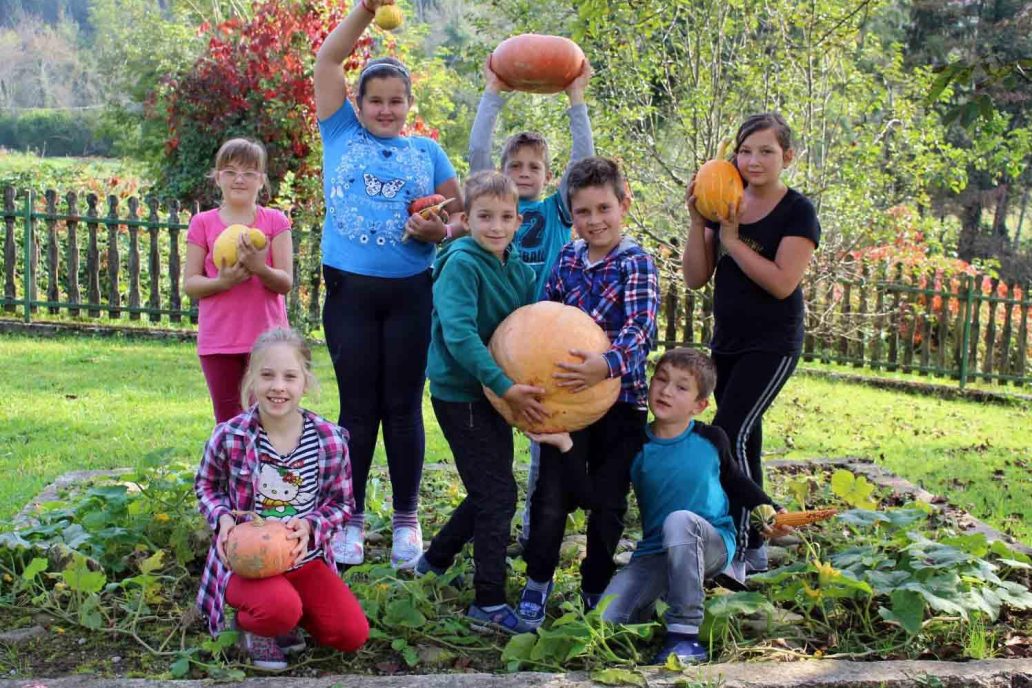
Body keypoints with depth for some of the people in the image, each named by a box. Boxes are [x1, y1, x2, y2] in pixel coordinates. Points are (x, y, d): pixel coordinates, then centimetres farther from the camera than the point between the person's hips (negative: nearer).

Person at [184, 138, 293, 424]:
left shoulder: (275, 222, 3)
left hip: (266, 338, -1)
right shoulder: (203, 224, 4)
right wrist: (222, 281, -18)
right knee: (228, 423, 9)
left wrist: (259, 268, -24)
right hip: (218, 342, 1)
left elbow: (286, 282, -3)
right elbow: (190, 285, 1)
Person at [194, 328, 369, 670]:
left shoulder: (330, 440, -10)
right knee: (281, 608, -34)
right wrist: (223, 518, -13)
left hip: (306, 559, 3)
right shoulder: (229, 436, -13)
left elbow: (341, 503, 3)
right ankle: (250, 624, 4)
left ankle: (279, 619, 18)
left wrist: (310, 525, -16)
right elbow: (206, 486, 7)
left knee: (353, 634, -9)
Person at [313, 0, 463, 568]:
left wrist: (441, 232, -13)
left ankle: (407, 521, 16)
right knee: (358, 407, 6)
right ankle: (351, 519, 16)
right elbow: (327, 60, 2)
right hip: (349, 292, 0)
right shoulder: (342, 134, 8)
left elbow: (462, 214, 9)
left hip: (410, 294, 1)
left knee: (403, 407, 6)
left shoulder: (427, 152, 10)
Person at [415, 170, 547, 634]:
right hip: (460, 392, -8)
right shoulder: (461, 264, -17)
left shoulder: (518, 271, 7)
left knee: (489, 491, 18)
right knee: (498, 494, -8)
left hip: (493, 394, 8)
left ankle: (434, 561, 37)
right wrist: (505, 386, -32)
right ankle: (489, 604, 0)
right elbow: (459, 334, -27)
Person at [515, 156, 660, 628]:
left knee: (608, 500, 8)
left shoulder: (637, 264, -8)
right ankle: (538, 581, 18)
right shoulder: (567, 258, 5)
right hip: (566, 393, 3)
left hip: (620, 399, -3)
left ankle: (596, 588, 25)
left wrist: (606, 365, -40)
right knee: (551, 493, 0)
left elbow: (640, 330, -22)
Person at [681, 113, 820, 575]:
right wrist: (698, 222, -9)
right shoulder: (726, 205, 6)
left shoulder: (797, 212, -9)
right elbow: (695, 278, 3)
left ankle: (736, 552, -12)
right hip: (727, 342, 7)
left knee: (730, 434, -17)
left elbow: (782, 283, -20)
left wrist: (731, 239, -17)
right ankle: (754, 549, 22)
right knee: (743, 442, 11)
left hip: (772, 345, -6)